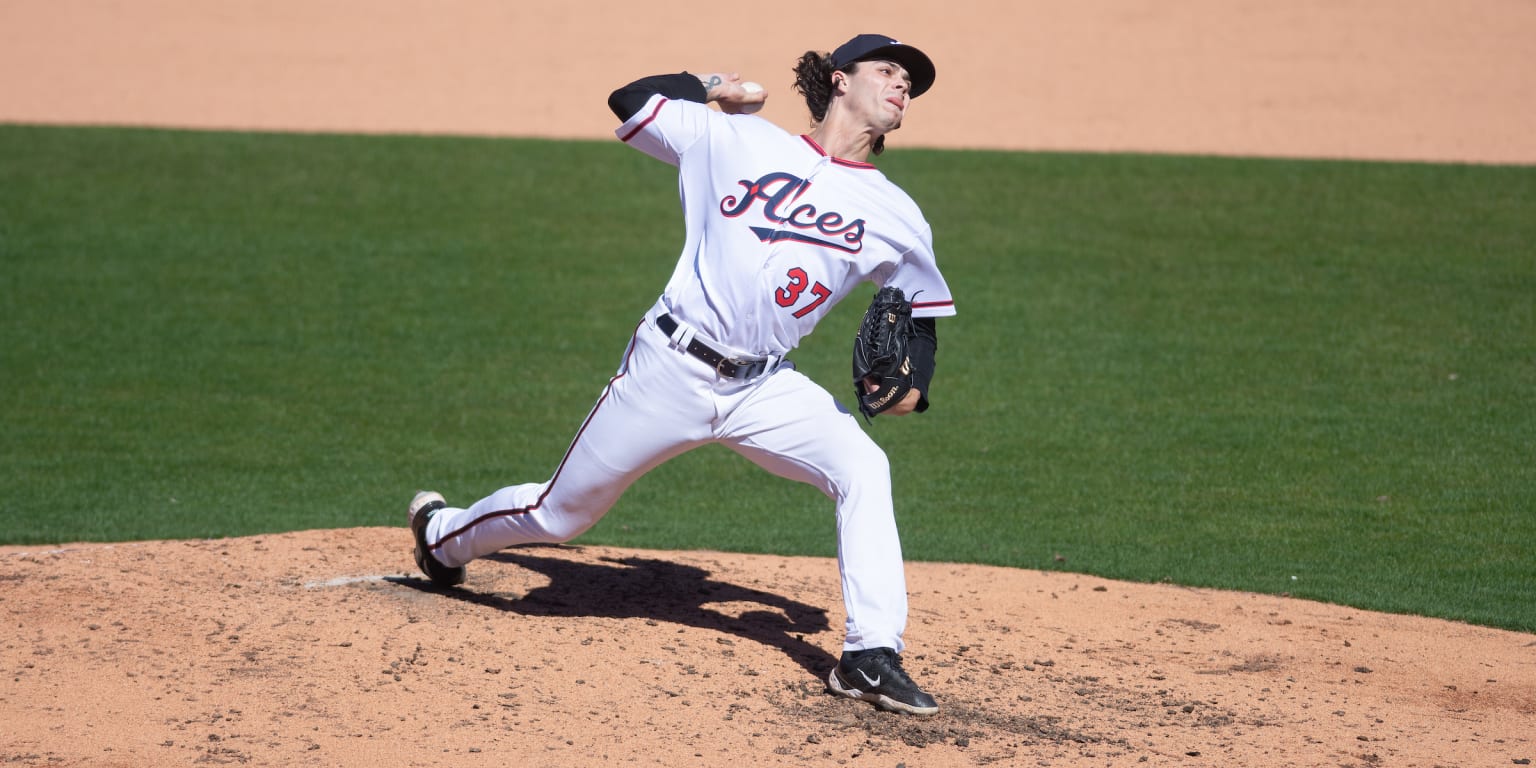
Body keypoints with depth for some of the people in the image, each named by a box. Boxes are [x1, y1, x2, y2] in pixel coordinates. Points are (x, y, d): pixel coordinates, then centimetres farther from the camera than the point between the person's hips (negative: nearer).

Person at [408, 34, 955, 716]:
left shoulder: (894, 215, 4)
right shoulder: (735, 138, -1)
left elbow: (921, 314, 13)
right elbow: (630, 101, 9)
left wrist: (913, 386, -5)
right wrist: (714, 90, 9)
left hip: (764, 390, 2)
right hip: (670, 370, -2)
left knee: (863, 470, -25)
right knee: (560, 514, 10)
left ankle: (870, 658, -23)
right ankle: (445, 536, 41)